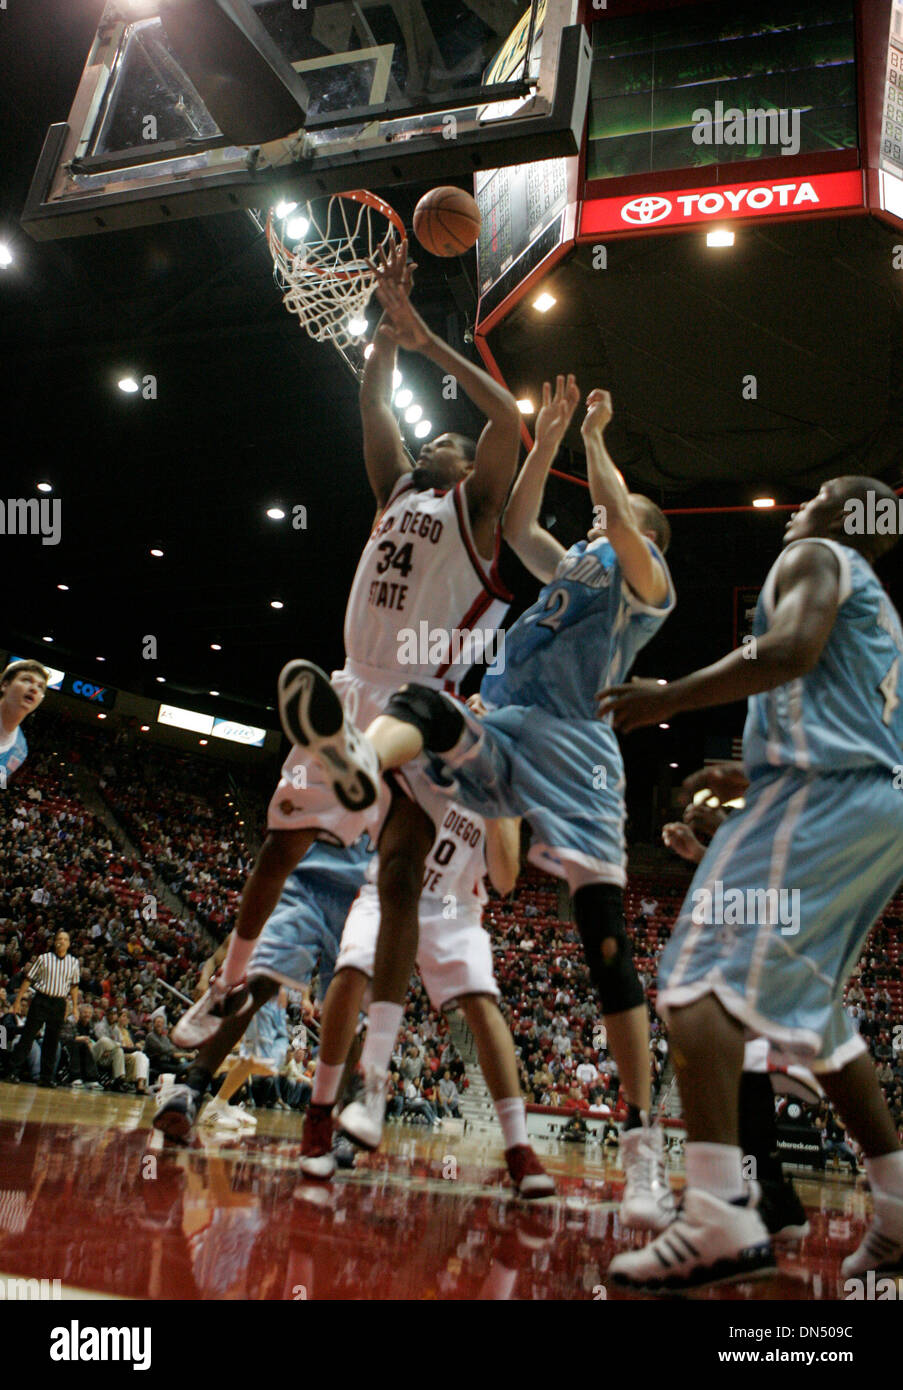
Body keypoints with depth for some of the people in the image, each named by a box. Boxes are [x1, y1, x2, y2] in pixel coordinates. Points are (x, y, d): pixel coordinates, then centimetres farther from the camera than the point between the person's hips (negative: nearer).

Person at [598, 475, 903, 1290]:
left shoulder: (819, 557, 6)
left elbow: (790, 650, -16)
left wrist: (667, 700, -12)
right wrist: (760, 783, 33)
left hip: (823, 792, -10)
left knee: (700, 968, -17)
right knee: (806, 1004, 17)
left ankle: (722, 1217, -28)